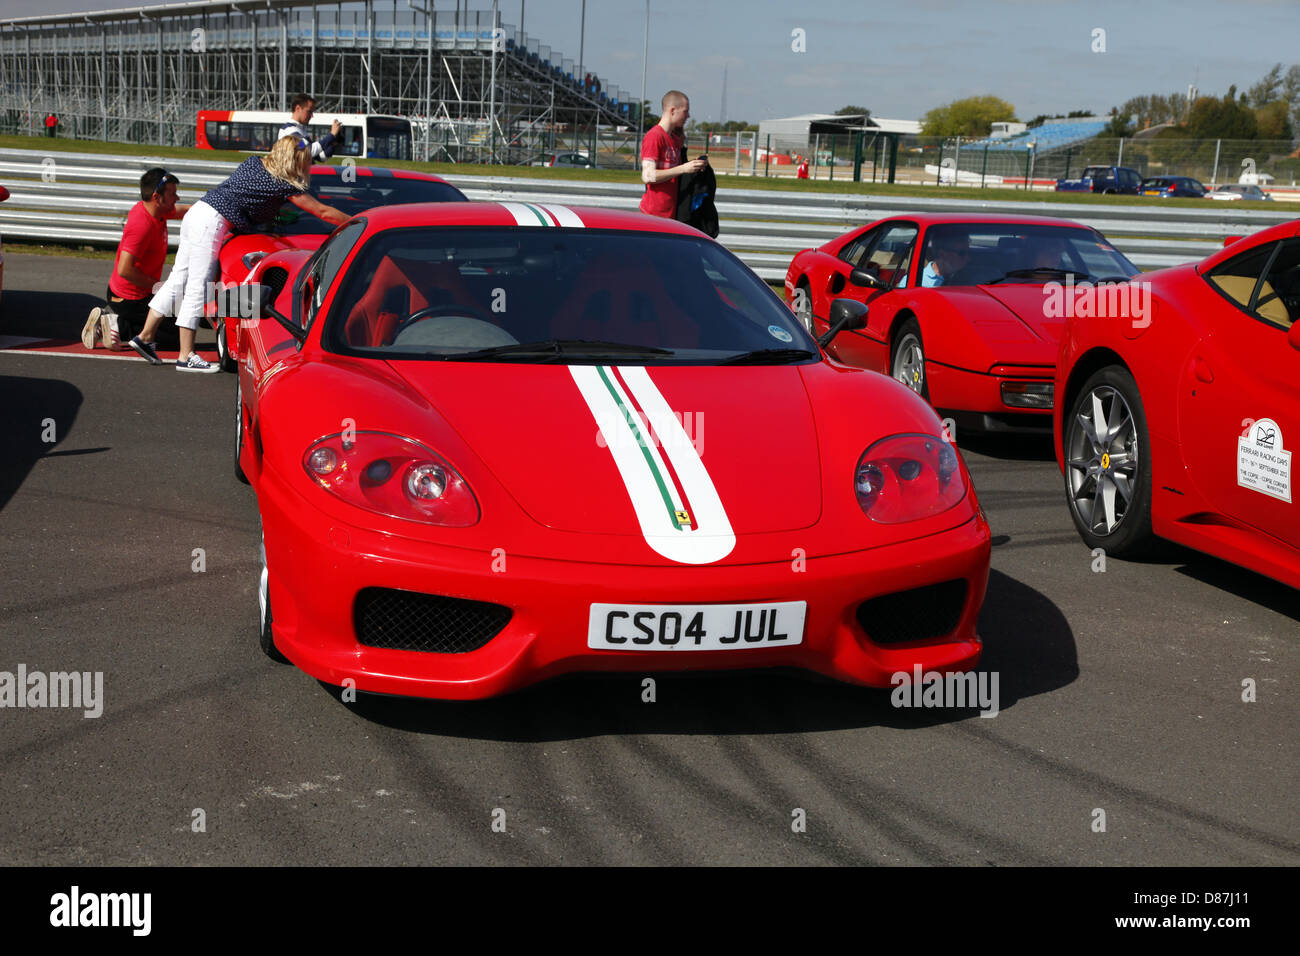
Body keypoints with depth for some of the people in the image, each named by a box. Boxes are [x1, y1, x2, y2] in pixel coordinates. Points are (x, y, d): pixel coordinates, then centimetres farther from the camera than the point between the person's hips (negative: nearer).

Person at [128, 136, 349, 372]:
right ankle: (186, 357, -4)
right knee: (198, 287, -6)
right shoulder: (284, 185, -4)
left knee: (178, 279, 12)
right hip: (211, 222, -9)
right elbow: (324, 212, 1)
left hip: (198, 212, 9)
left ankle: (145, 337, 14)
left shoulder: (254, 162, 16)